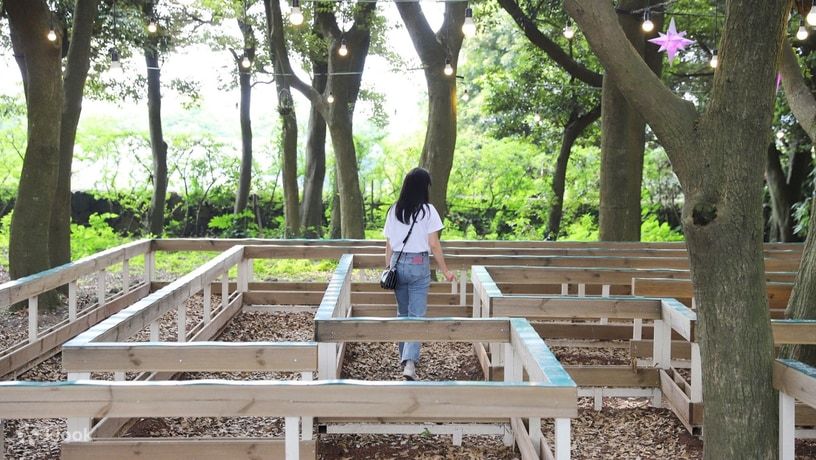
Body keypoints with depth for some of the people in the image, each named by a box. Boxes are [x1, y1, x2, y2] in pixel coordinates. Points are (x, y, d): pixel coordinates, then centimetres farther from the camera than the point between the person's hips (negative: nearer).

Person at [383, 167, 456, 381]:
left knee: (402, 313, 18)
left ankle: (404, 358, 27)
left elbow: (388, 245, 7)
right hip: (419, 264, -4)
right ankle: (410, 362, -19)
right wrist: (445, 270, 1)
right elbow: (434, 245, -8)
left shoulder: (394, 210, 5)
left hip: (397, 264, 4)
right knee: (417, 315, -4)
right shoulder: (428, 210, -7)